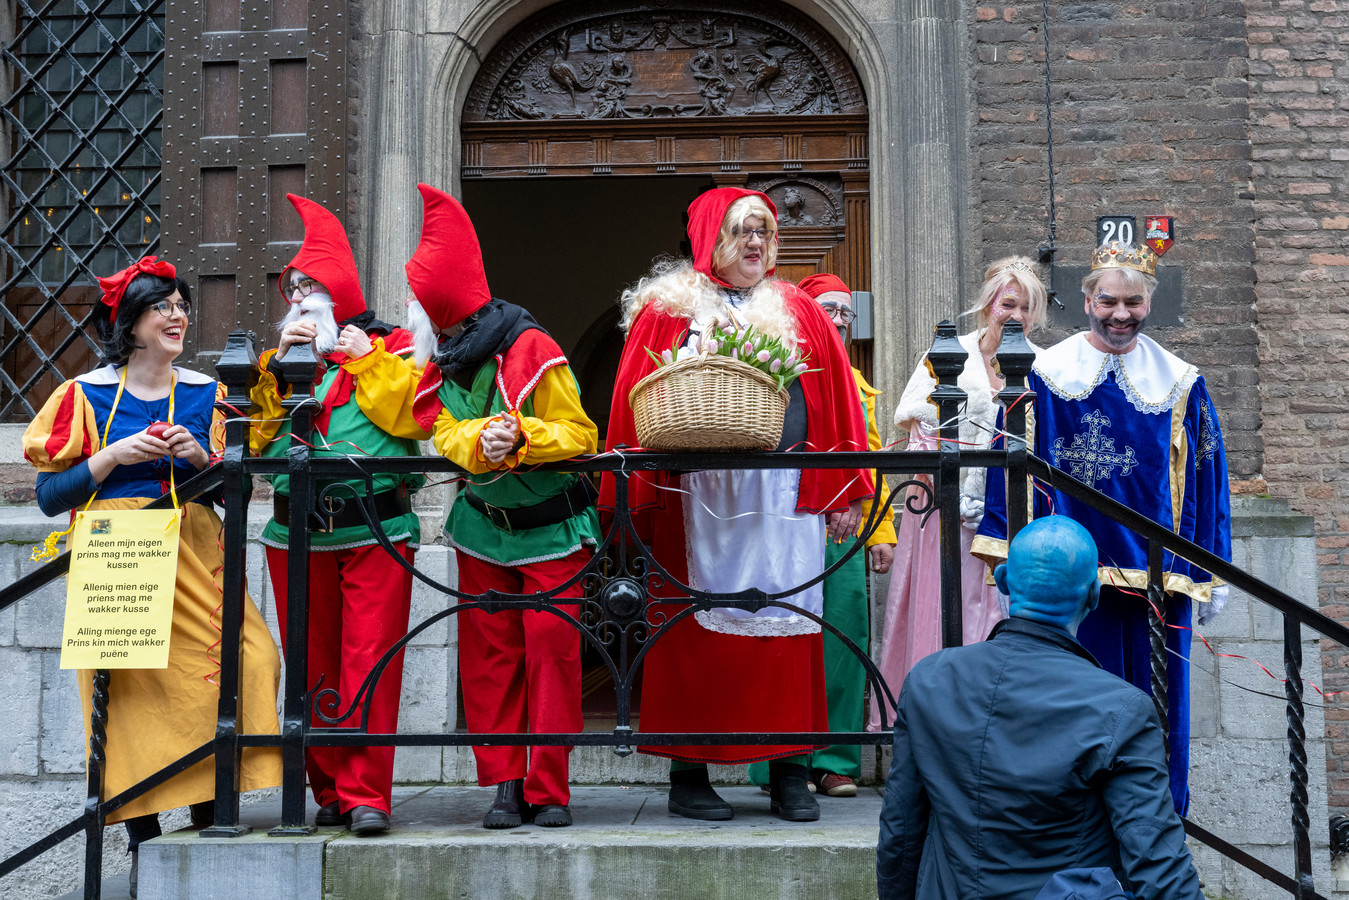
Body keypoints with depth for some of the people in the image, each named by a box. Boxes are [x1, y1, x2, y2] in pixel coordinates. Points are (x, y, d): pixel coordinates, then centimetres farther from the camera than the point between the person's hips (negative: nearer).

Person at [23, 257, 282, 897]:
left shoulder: (204, 393, 12)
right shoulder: (85, 395, 4)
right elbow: (50, 495, -1)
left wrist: (199, 455, -5)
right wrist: (116, 454, -11)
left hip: (193, 558, 2)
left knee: (243, 660, -16)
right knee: (129, 689, -8)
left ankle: (207, 819, -5)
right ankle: (144, 842, 2)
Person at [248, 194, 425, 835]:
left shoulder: (390, 348, 9)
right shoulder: (280, 358, 20)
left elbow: (410, 418, -7)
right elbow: (259, 436, 7)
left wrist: (366, 361, -7)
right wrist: (279, 366, 0)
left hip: (376, 530, -4)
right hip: (297, 533, 4)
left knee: (370, 663, -10)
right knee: (312, 666, 5)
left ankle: (365, 793, -7)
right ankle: (328, 789, 15)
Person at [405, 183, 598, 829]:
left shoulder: (530, 350, -15)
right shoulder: (443, 361, 6)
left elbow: (580, 434, -15)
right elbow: (444, 432, -5)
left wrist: (521, 437, -31)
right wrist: (480, 440, -27)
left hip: (549, 529, -6)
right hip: (483, 527, 6)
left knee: (550, 650, -8)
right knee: (488, 654, 4)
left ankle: (549, 789, 0)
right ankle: (505, 783, 10)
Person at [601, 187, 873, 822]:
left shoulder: (800, 313, 15)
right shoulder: (667, 309, 7)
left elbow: (837, 405, 13)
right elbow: (637, 406, 2)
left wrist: (845, 495, 7)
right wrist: (640, 496, -6)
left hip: (784, 497, 2)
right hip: (697, 497, -2)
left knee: (788, 624, 0)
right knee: (695, 628, -1)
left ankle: (789, 775, 9)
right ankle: (688, 775, 9)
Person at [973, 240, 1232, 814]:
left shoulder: (1181, 385, 7)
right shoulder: (1045, 377, 1)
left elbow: (1207, 482, 9)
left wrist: (1212, 574, 7)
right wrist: (1011, 562, -3)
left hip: (1157, 574, 2)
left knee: (1159, 709, 7)